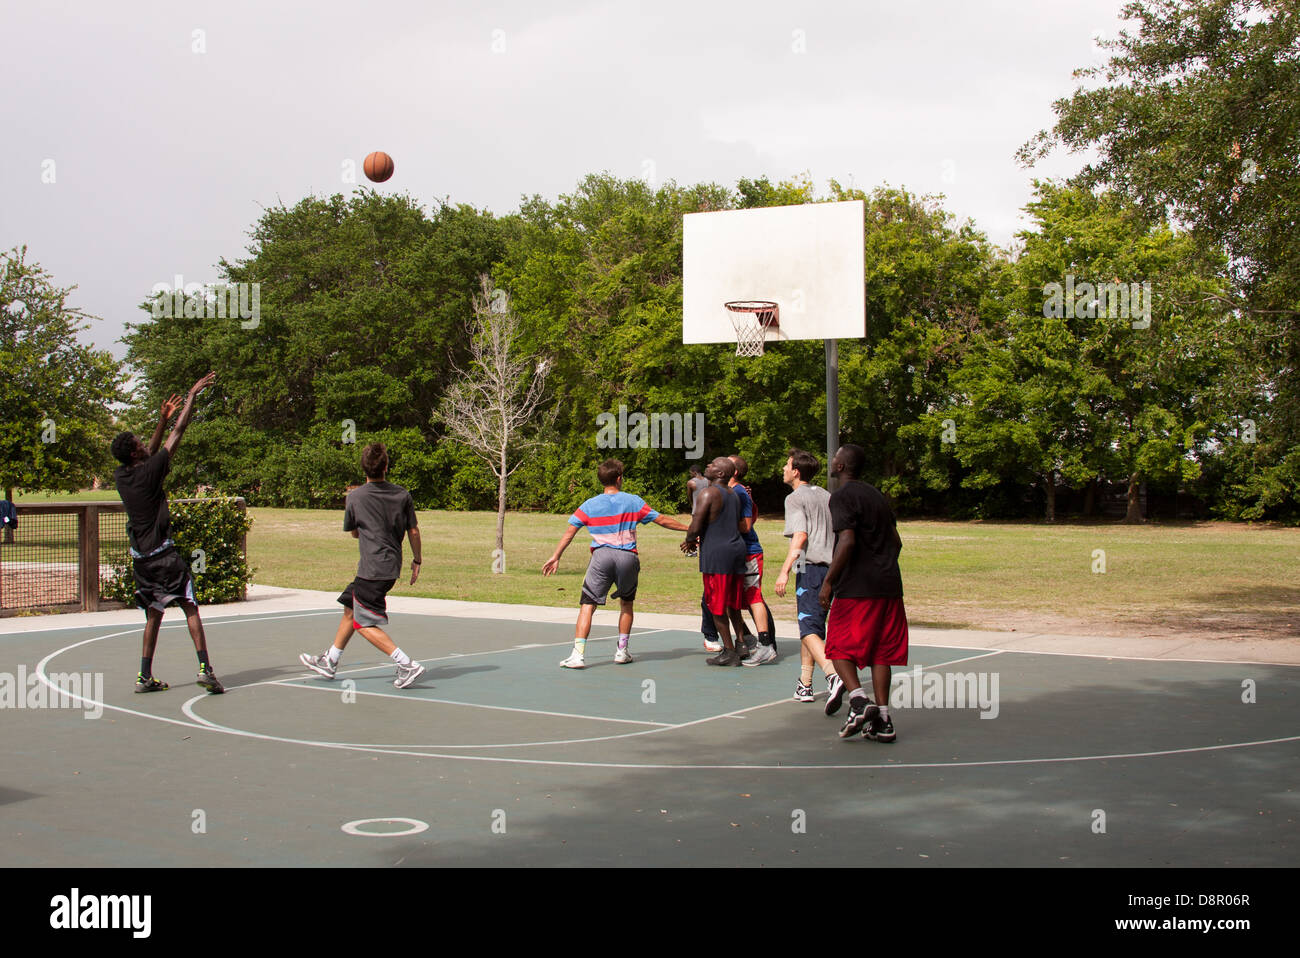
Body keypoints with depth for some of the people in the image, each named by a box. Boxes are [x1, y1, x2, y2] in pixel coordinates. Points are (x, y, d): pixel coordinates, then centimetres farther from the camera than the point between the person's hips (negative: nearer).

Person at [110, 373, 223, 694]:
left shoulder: (120, 475, 5)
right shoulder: (149, 472, -12)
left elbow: (149, 455, 24)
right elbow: (178, 433, -8)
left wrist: (162, 419, 25)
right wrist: (192, 395, -1)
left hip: (139, 556, 7)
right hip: (163, 553, -7)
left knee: (153, 614, 13)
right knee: (190, 607, -4)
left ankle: (145, 676, 11)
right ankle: (205, 668, -12)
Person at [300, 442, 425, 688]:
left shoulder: (355, 497, -8)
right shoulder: (402, 494, 0)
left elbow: (354, 532, 7)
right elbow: (413, 531, 3)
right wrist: (417, 561, 15)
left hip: (373, 569, -7)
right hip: (392, 565, 7)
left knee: (364, 624, -1)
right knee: (350, 609, 21)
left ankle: (408, 665, -12)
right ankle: (329, 661, 34)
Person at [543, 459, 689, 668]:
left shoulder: (589, 505, 7)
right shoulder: (633, 501, 6)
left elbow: (570, 532, 6)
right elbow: (662, 520, 11)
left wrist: (555, 557, 13)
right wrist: (688, 528, 22)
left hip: (601, 556, -1)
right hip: (628, 557, 1)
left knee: (587, 605, -1)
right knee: (626, 604, 21)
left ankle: (578, 654, -13)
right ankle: (622, 651, 23)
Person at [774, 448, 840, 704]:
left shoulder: (795, 498, -5)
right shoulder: (826, 496, 17)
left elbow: (800, 535, -18)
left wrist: (784, 570, -21)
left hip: (810, 568, -8)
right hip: (831, 567, 8)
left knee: (809, 630, -12)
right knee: (808, 625, 18)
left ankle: (833, 676, -32)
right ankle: (805, 685, 22)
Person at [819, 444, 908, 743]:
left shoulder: (842, 496, -8)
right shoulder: (877, 495, 16)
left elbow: (847, 541, -19)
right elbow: (896, 542, 17)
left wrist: (828, 581, -16)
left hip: (856, 587, -7)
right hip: (889, 585, 7)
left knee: (839, 648, 4)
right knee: (880, 652, 9)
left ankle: (858, 700, -16)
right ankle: (882, 720, 5)